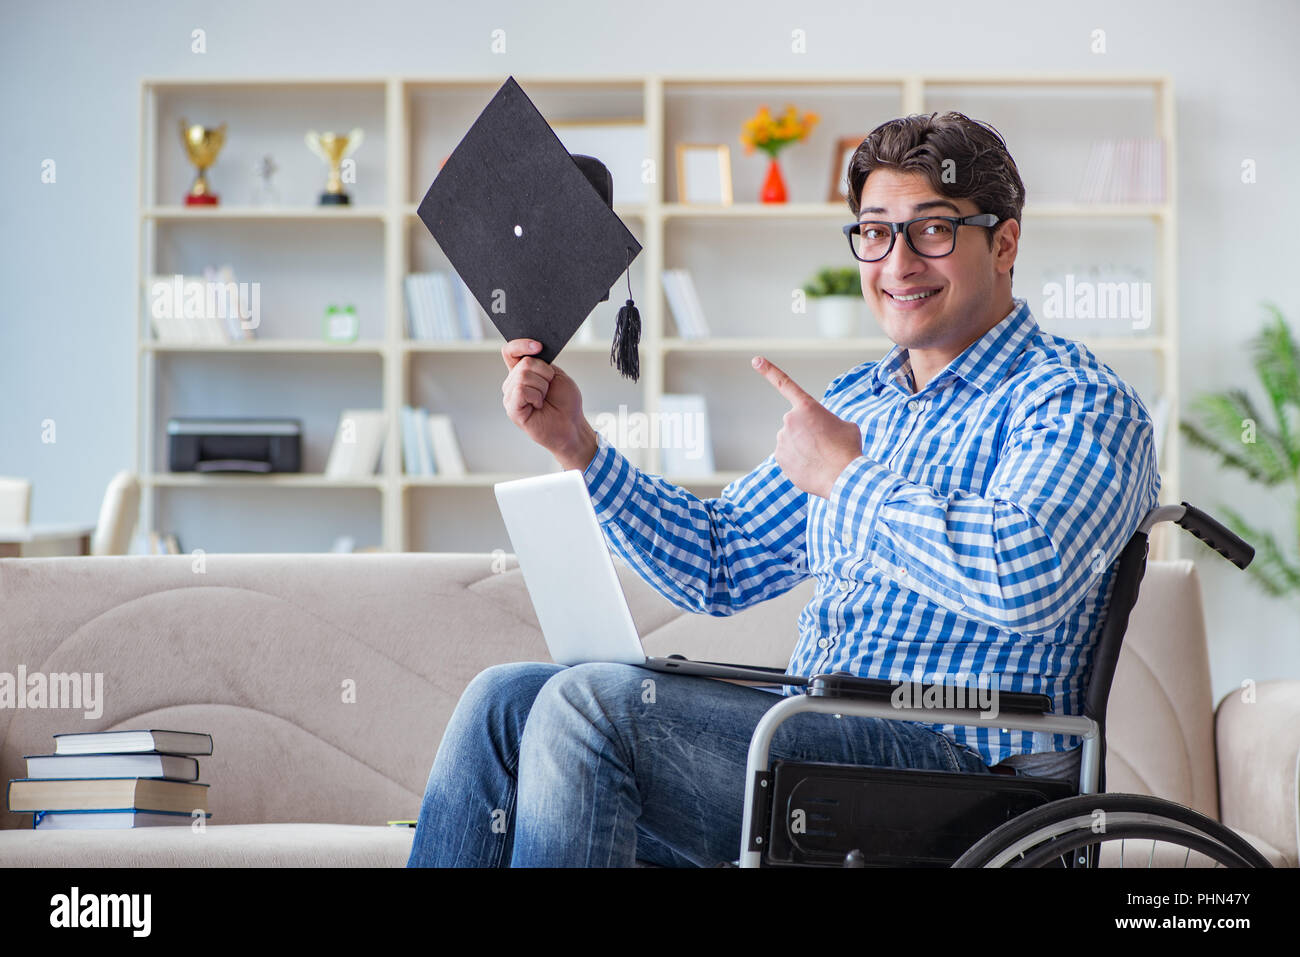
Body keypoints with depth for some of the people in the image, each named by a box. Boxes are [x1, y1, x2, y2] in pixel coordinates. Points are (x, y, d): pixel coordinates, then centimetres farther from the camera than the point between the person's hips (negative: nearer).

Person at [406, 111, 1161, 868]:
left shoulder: (1076, 400, -5)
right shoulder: (856, 402, 21)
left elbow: (1025, 578, -26)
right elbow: (717, 564, 23)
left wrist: (848, 477, -13)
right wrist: (578, 445, 10)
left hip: (957, 758, -8)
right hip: (807, 739, 8)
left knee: (593, 704, -23)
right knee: (505, 699, -4)